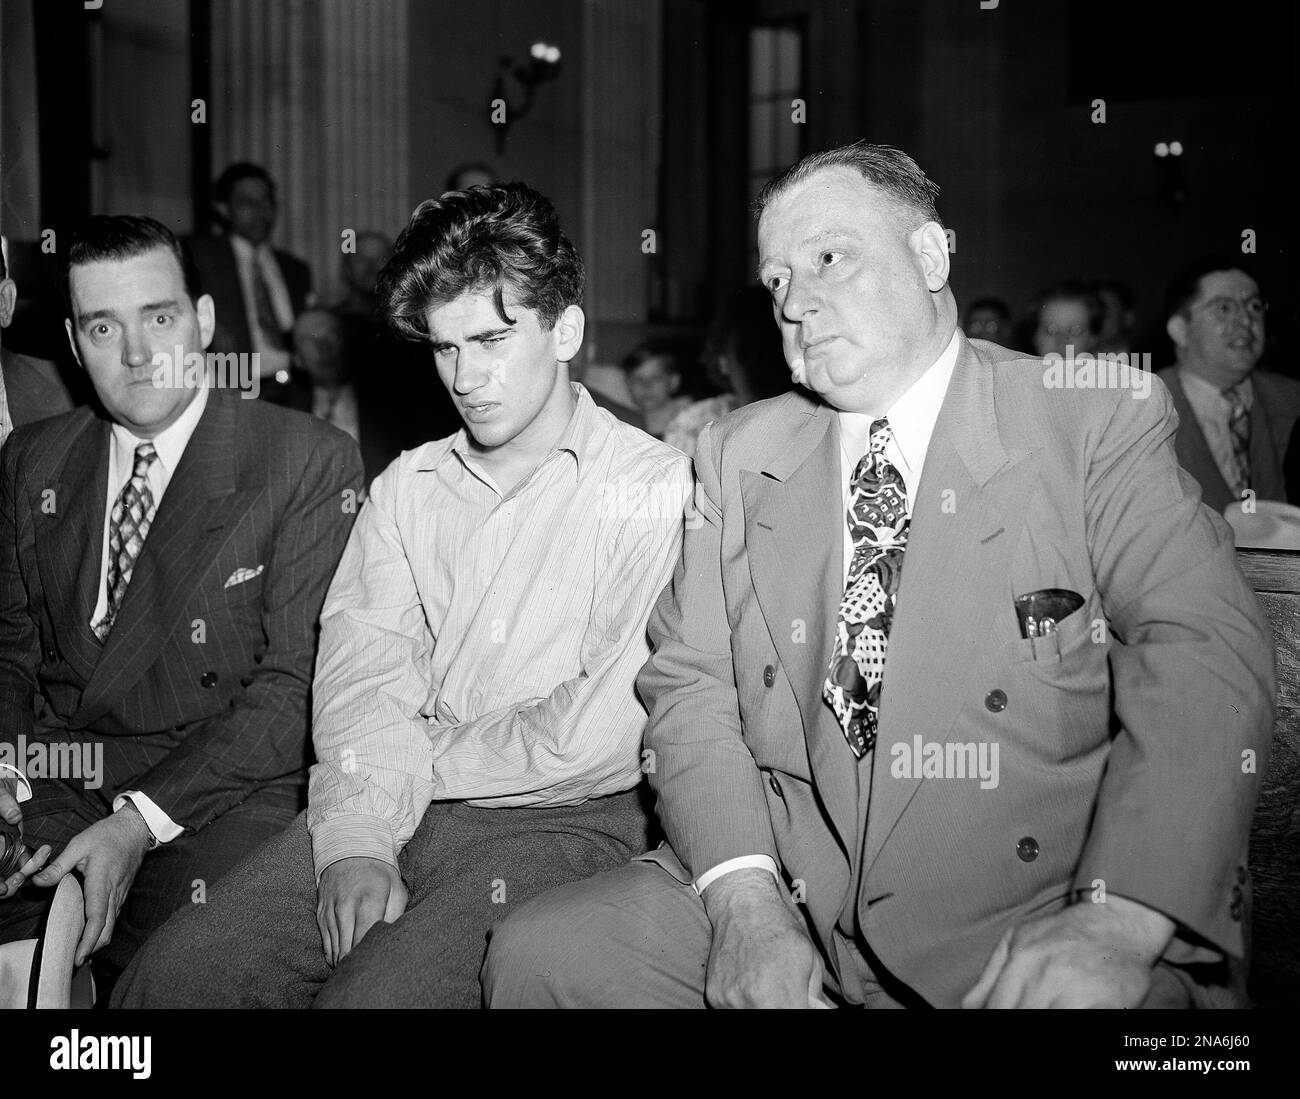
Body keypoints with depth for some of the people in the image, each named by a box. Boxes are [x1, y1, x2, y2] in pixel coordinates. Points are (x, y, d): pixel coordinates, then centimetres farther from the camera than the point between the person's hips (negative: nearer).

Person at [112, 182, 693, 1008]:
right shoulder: (407, 488, 15)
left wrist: (423, 751, -1)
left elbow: (596, 738, -12)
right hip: (394, 818, 5)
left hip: (564, 820, -4)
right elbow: (365, 677, 3)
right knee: (169, 978, -11)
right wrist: (356, 838, -13)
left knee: (368, 994, -27)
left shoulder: (654, 489, -4)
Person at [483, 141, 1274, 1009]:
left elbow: (1209, 657, -11)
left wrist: (1117, 925, -24)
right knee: (543, 954, -13)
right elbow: (691, 681, 4)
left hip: (1033, 911, -3)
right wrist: (745, 897, -13)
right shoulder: (739, 456, 11)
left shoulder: (1102, 421, 0)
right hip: (787, 882, 4)